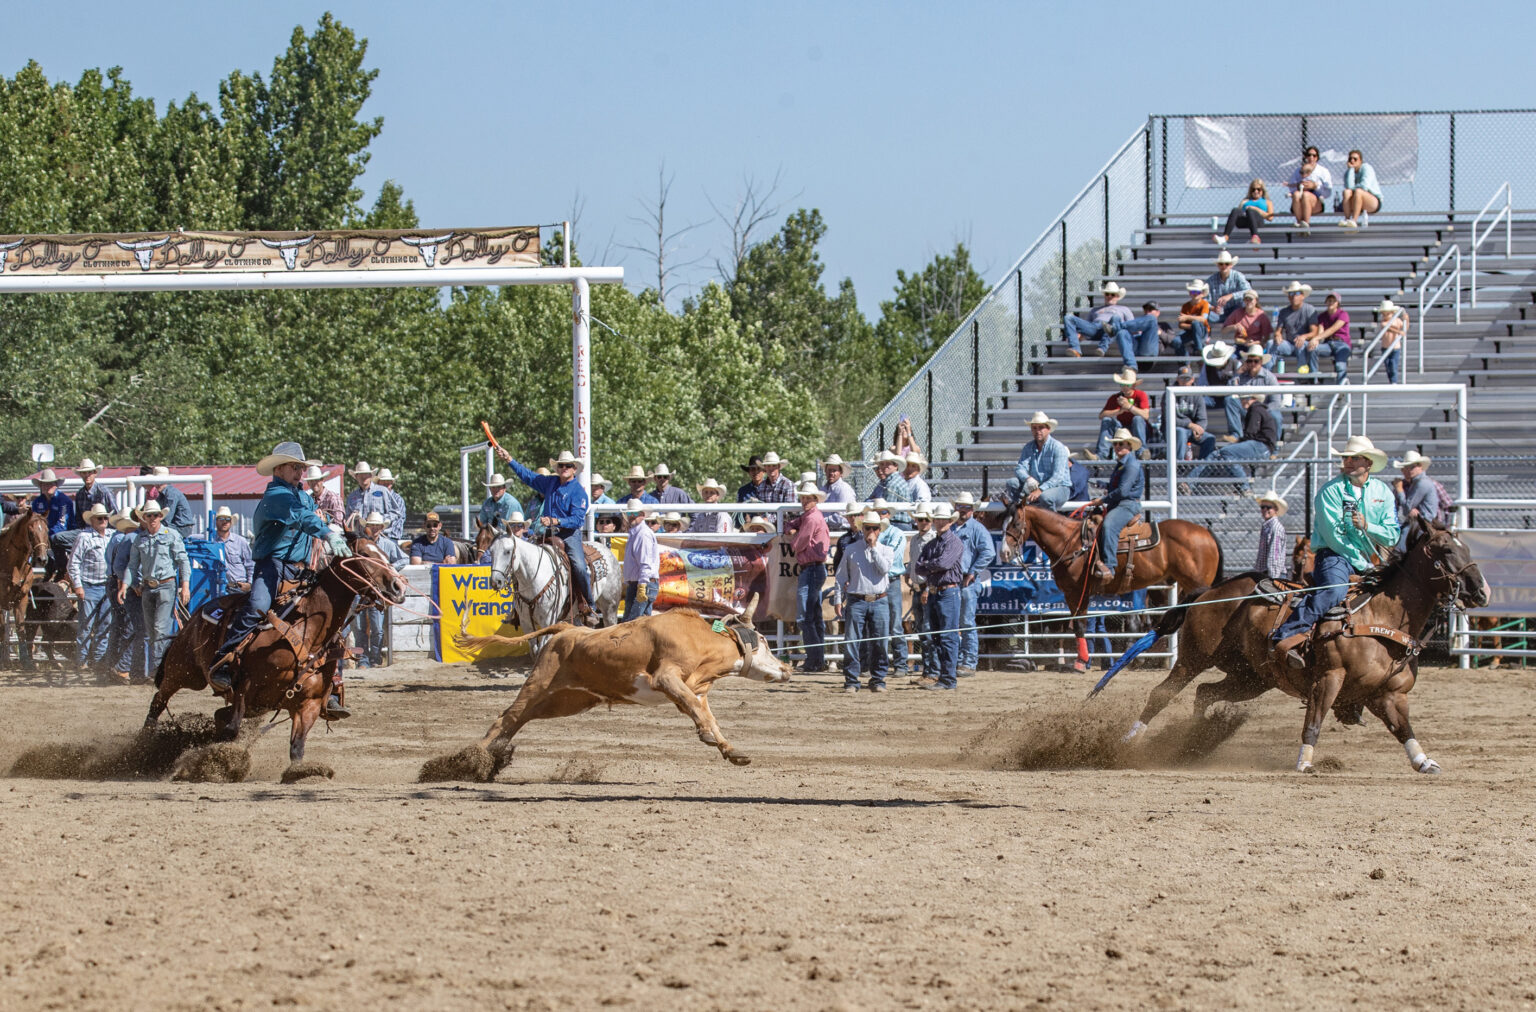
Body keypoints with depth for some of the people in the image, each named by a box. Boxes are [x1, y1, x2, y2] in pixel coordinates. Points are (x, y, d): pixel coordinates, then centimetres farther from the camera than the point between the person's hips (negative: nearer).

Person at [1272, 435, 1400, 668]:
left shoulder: (1382, 492, 13)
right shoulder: (1330, 491, -4)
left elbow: (1392, 535, 8)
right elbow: (1333, 535, -11)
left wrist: (1367, 526, -13)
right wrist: (1363, 565, -14)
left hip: (1369, 561, 7)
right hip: (1335, 556, -7)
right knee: (1334, 590, -35)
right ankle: (1287, 636, -45)